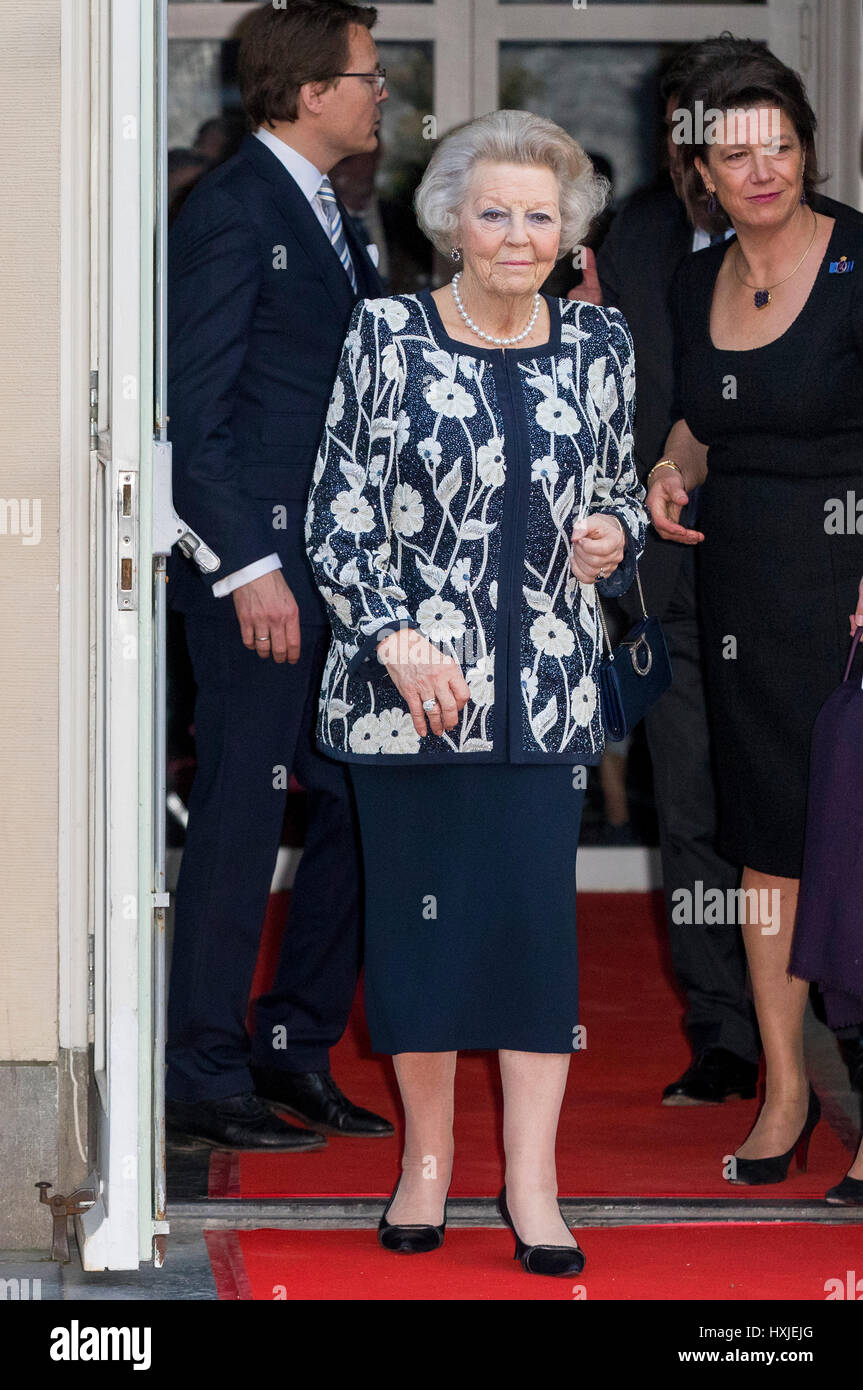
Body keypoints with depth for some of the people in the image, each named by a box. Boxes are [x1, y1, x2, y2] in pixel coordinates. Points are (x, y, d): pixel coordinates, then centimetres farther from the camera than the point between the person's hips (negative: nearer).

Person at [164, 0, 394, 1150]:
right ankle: (205, 1076, 5)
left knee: (361, 806, 9)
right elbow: (192, 407, -15)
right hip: (256, 565, -9)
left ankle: (296, 1045, 20)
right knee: (242, 820, -3)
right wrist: (248, 564, -19)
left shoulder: (331, 219, 17)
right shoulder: (232, 210, -11)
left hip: (338, 570, 9)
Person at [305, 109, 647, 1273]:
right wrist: (395, 636, -13)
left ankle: (532, 1179, 2)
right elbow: (339, 513, -2)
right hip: (409, 684, -2)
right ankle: (428, 1155, 18)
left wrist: (615, 538, -4)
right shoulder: (387, 338, -1)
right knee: (416, 906, 3)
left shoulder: (599, 346, 8)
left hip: (546, 687, 2)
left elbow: (623, 492, 19)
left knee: (539, 909, -4)